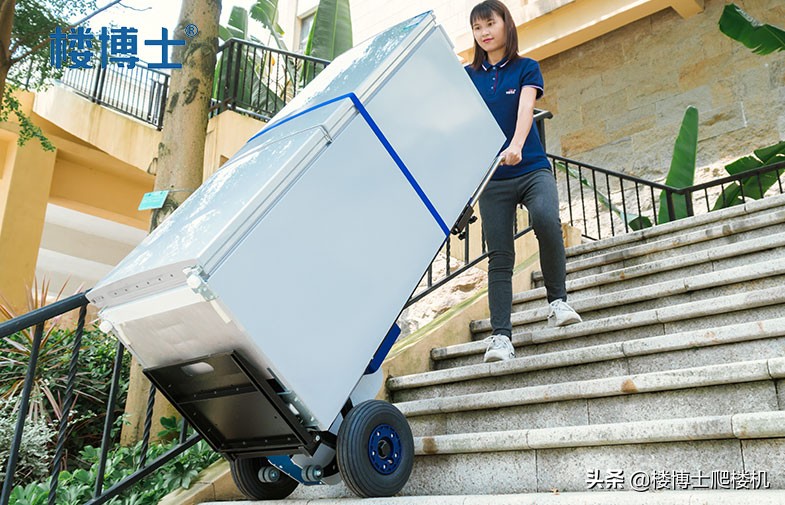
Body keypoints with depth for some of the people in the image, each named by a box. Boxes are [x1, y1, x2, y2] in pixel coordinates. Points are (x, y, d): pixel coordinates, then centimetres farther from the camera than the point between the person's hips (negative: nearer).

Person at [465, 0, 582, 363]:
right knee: (499, 256, -4)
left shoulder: (526, 68, 8)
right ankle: (501, 336, -4)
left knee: (546, 220, -30)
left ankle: (557, 301, -11)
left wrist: (515, 146, -30)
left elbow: (525, 108, -10)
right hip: (491, 177, 2)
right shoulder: (468, 76, 13)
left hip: (532, 169, -1)